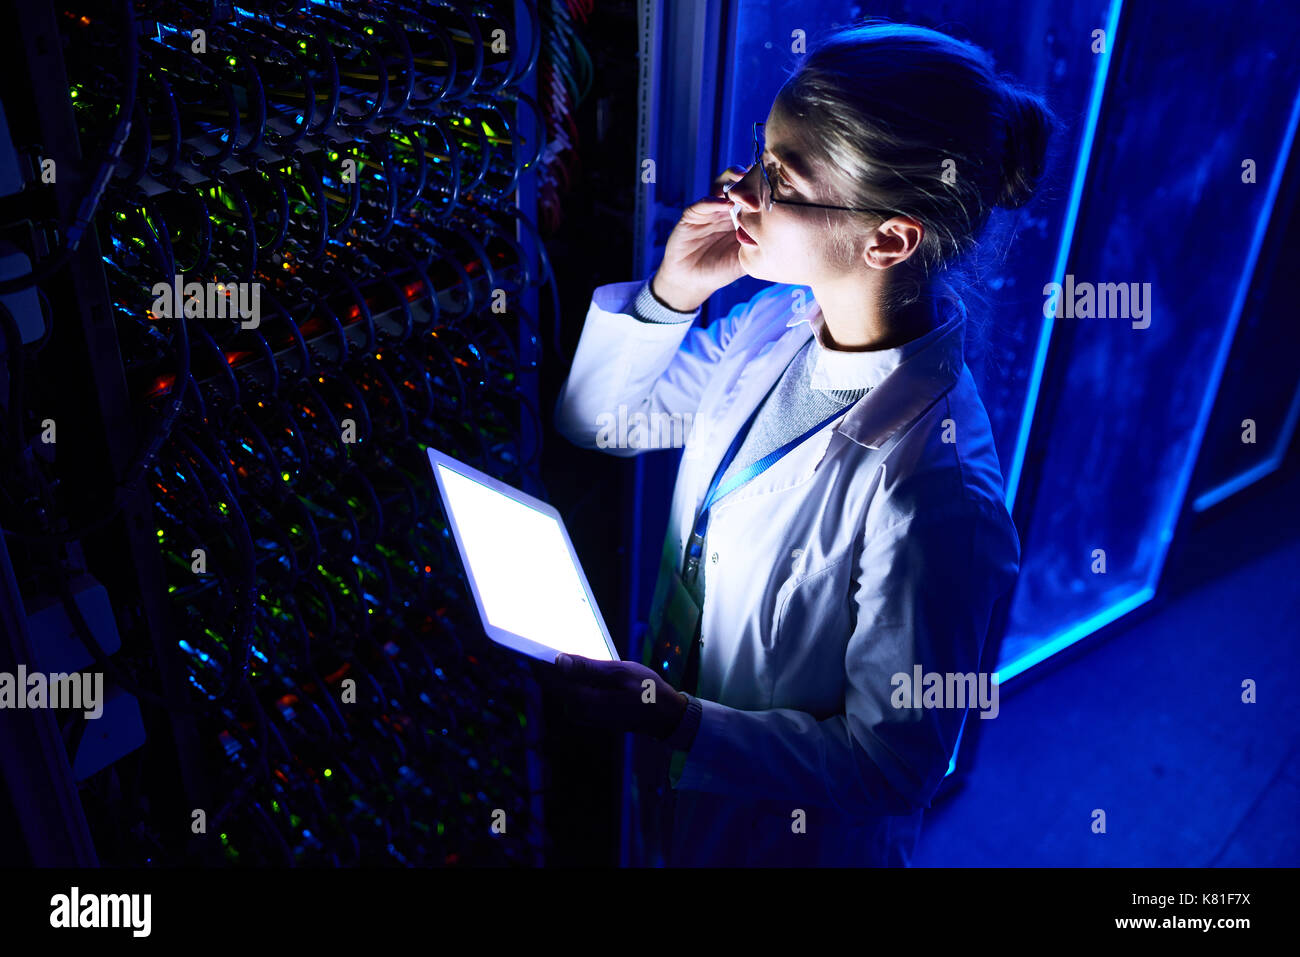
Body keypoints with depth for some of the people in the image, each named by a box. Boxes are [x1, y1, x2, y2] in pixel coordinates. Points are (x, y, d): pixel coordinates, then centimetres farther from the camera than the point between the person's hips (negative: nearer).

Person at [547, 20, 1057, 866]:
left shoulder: (934, 496, -37)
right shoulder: (778, 322, -15)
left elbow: (891, 765, -25)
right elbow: (596, 416, -2)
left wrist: (674, 721, -29)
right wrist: (673, 290, -19)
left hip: (793, 833, -6)